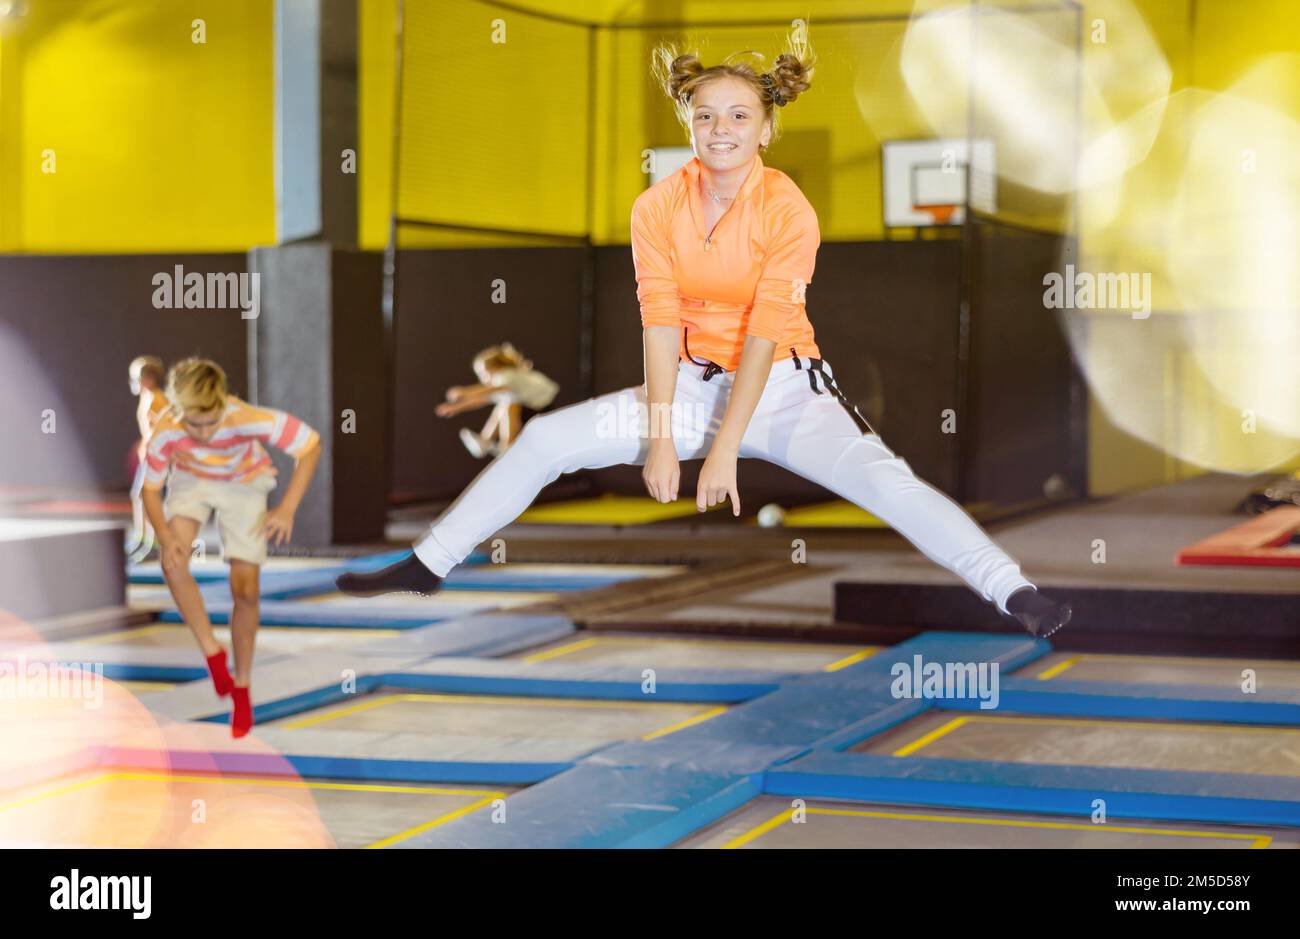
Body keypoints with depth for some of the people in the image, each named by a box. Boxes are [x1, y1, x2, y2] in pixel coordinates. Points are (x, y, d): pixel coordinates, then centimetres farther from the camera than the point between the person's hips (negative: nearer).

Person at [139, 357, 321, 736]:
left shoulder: (249, 420, -40)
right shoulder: (165, 434, -34)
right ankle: (212, 652, -6)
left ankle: (242, 687, 15)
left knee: (245, 589, -5)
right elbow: (150, 490, -17)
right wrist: (166, 539, -34)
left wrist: (287, 508, -31)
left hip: (244, 483, -1)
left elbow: (311, 445, -26)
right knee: (172, 563, -25)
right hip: (191, 481, 1)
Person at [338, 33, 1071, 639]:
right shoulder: (659, 208, -5)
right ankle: (428, 566, 6)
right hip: (694, 386, 4)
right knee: (544, 440, -6)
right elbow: (661, 323, -10)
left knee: (886, 479, -27)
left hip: (785, 388, -4)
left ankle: (1018, 597, -32)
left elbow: (764, 335, -20)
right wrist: (659, 440, -18)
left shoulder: (788, 210, -15)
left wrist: (724, 451, -24)